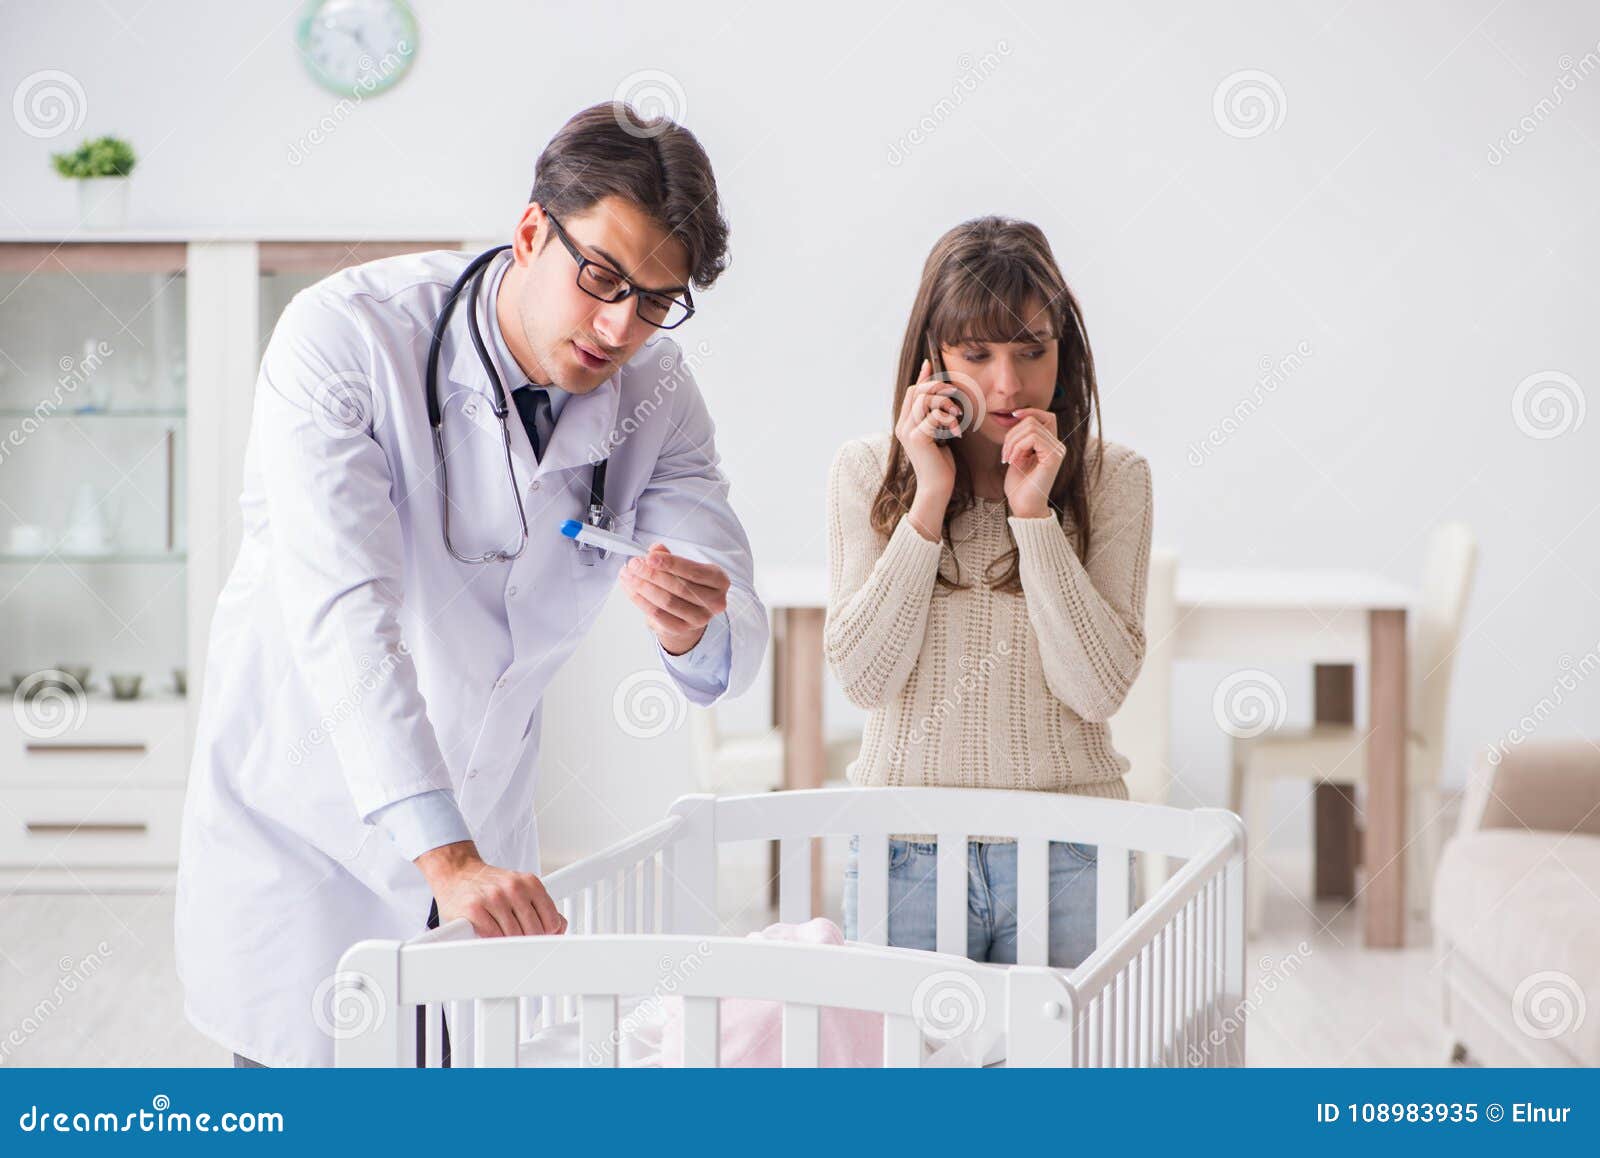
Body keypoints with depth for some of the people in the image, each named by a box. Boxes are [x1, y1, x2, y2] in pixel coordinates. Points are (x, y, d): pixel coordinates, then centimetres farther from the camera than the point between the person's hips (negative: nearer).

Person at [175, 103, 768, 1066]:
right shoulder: (347, 335, -22)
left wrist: (694, 629, -35)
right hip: (303, 823, -4)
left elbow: (735, 645, -9)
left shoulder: (656, 390, -7)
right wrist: (447, 858, -43)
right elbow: (341, 615, -33)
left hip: (486, 831, 4)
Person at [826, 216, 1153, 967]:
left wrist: (1034, 513, -15)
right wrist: (930, 503, -13)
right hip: (906, 852, 0)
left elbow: (1099, 689, -10)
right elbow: (863, 677, -8)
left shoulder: (1113, 478, -1)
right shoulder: (866, 472, 1)